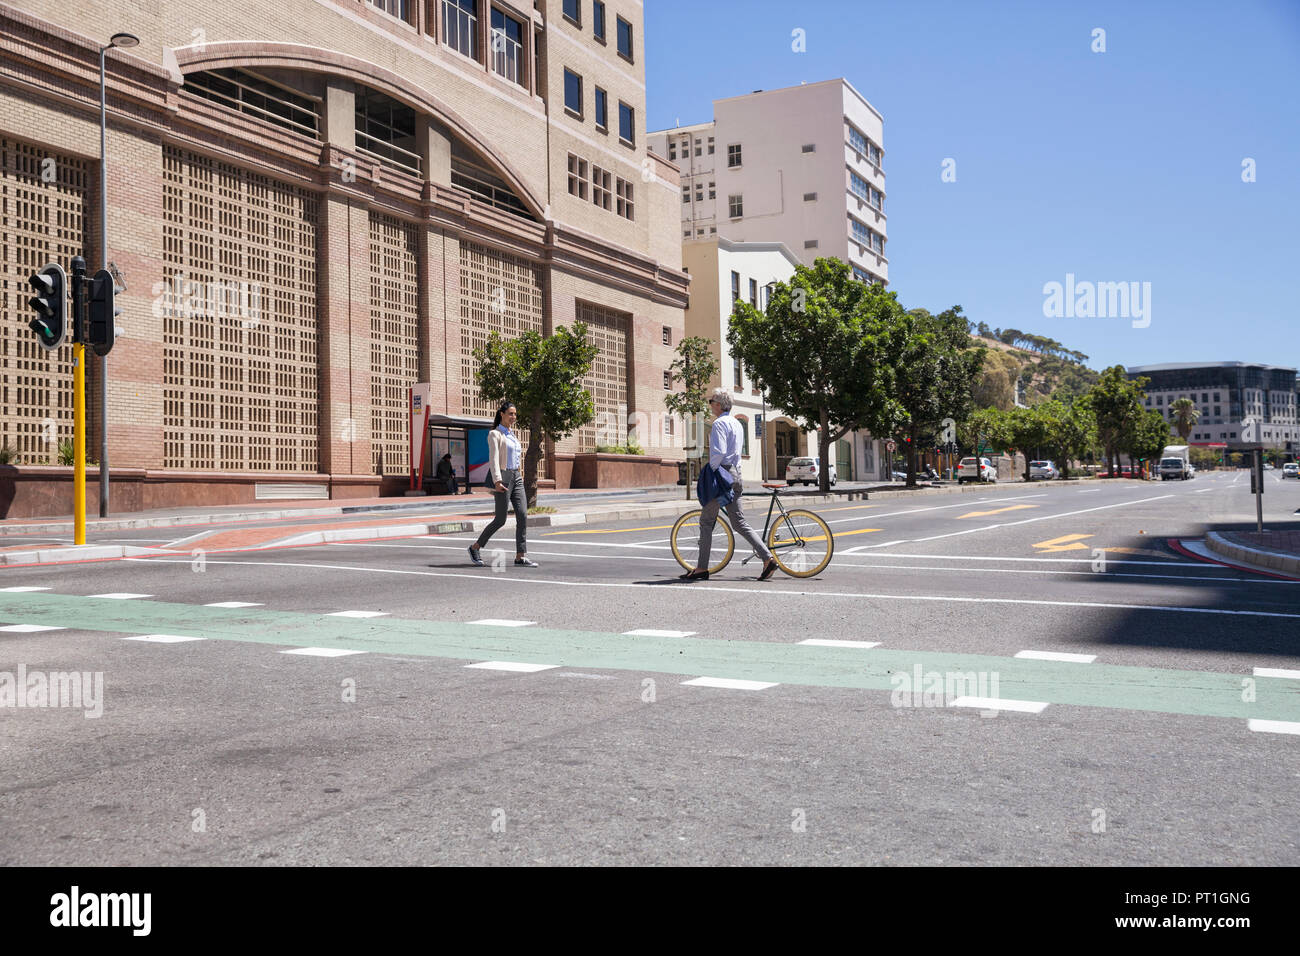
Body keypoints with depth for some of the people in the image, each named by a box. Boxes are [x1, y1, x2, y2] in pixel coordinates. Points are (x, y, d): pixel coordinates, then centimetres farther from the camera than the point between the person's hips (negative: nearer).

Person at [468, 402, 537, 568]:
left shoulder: (511, 434, 18)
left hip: (516, 478, 7)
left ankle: (520, 557, -4)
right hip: (503, 477, -7)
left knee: (522, 516, -5)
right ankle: (475, 547, 14)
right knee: (500, 520, -4)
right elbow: (493, 459, -15)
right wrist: (497, 481, -25)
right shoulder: (495, 434, -5)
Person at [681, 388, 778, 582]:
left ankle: (702, 568, 3)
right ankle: (768, 558, -3)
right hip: (735, 474, 9)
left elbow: (719, 452, -22)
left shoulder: (719, 423, -11)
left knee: (706, 521, -1)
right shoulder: (737, 424, 19)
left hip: (721, 474, -9)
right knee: (739, 522, 7)